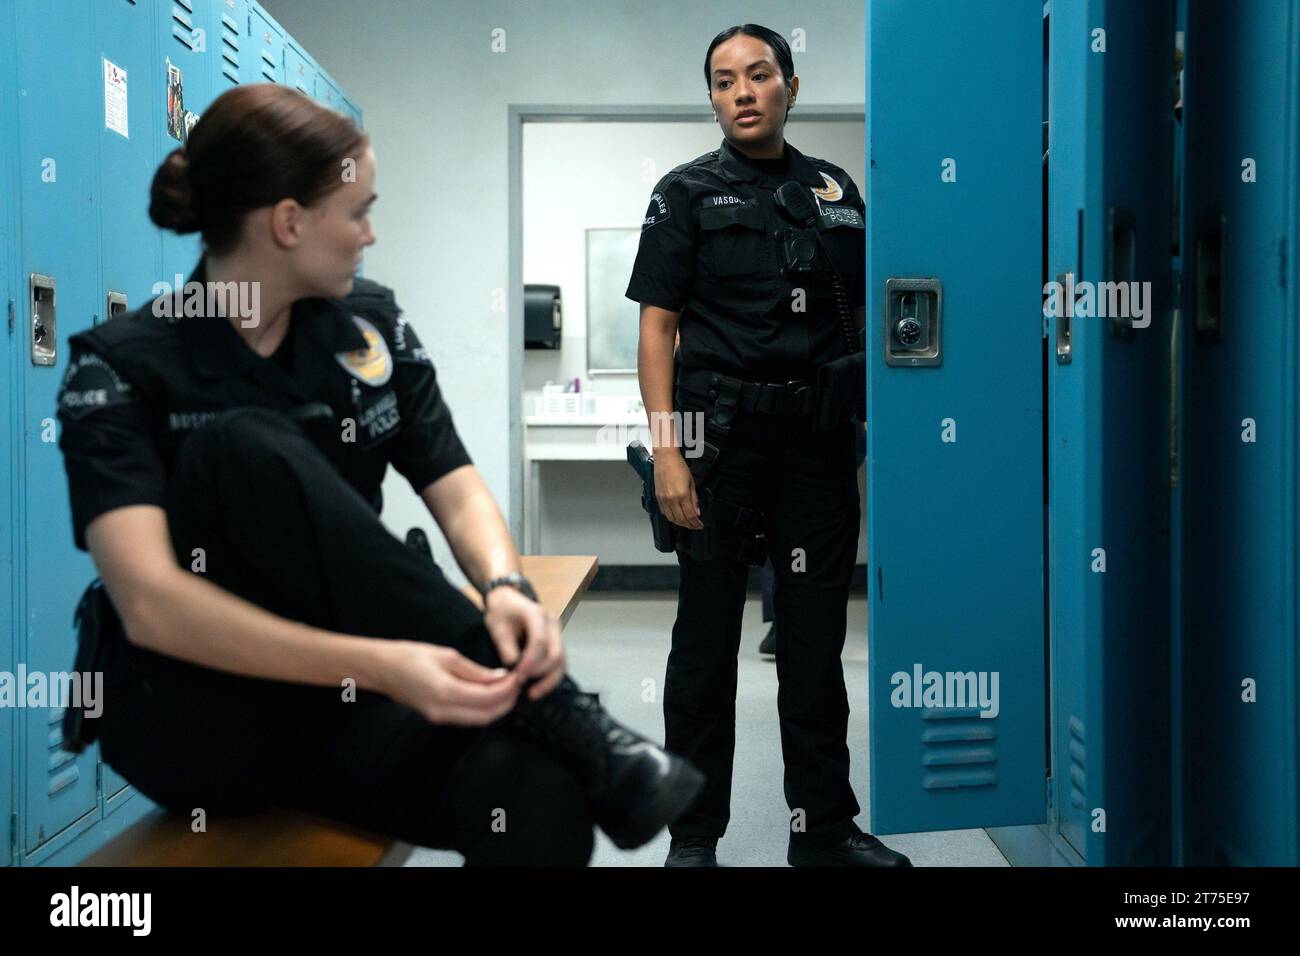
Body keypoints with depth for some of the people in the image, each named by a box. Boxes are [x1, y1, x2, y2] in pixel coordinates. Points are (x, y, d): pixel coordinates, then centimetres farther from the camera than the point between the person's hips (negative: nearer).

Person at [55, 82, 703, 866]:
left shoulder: (372, 325, 5)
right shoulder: (120, 369, -11)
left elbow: (457, 489, 0)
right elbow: (150, 604, -24)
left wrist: (506, 587, -23)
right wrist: (376, 665, -36)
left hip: (347, 700, 2)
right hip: (202, 713, -1)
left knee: (541, 800, -35)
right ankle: (543, 703, -26)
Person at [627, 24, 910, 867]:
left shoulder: (836, 191, 13)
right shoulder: (688, 193, 3)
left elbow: (864, 316, 17)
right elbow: (657, 327, -4)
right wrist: (667, 451, -14)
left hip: (819, 440, 3)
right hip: (723, 439, -3)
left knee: (816, 637, 9)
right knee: (707, 637, 3)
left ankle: (825, 827, 20)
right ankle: (694, 835, 14)